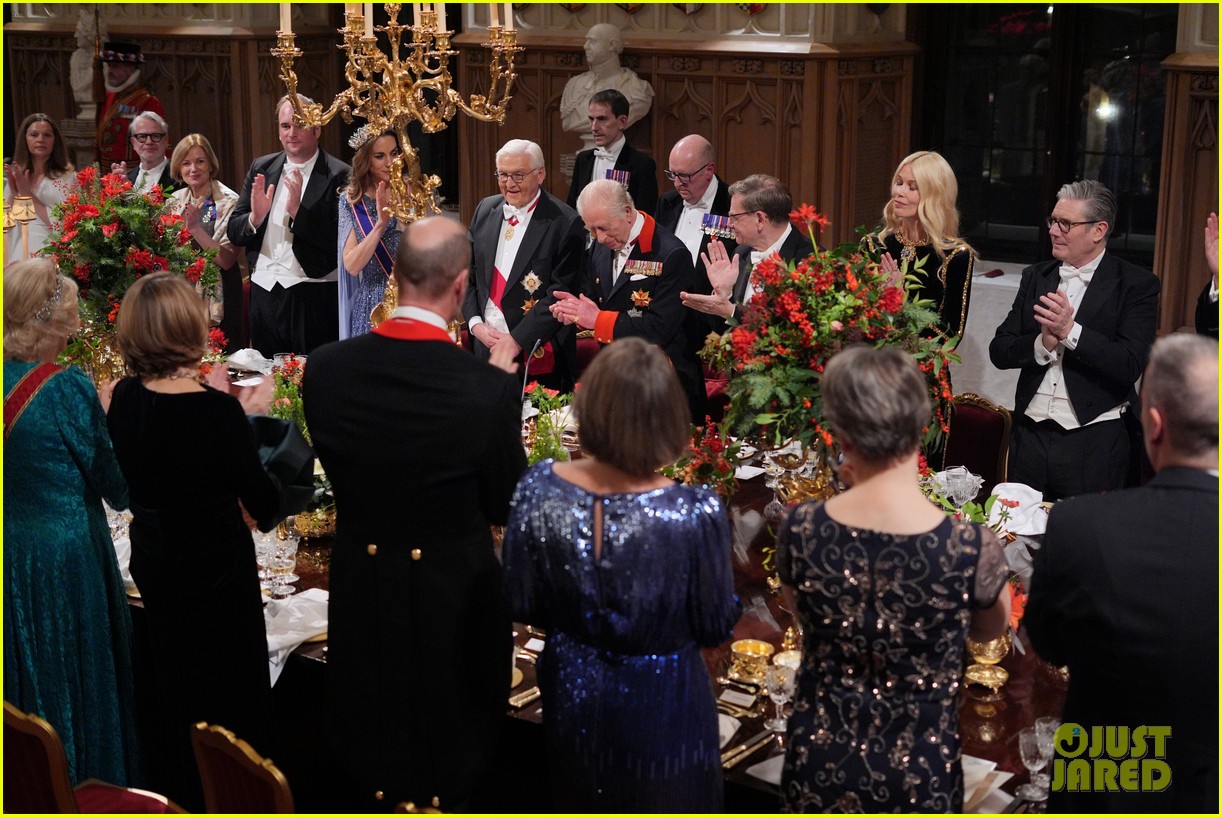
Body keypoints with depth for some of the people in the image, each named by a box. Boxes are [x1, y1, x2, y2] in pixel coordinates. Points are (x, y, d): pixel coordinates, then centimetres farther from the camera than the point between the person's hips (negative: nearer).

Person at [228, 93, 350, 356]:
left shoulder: (339, 175, -7)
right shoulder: (260, 168, 10)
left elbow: (339, 240, -15)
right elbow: (234, 232, 9)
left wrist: (298, 212, -24)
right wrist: (255, 217, -12)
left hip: (313, 298, -5)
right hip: (265, 293, 5)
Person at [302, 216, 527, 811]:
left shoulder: (325, 368, -15)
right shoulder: (489, 388, -26)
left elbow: (335, 469, 1)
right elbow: (505, 506, -11)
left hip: (361, 590, 3)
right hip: (455, 597, -3)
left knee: (369, 748, 24)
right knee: (452, 755, 20)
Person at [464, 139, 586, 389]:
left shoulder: (565, 222, -11)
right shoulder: (485, 209, 8)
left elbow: (560, 293, -14)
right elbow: (468, 273, 11)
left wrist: (518, 340, -17)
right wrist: (475, 323, -4)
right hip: (487, 348, 5)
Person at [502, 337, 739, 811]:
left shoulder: (538, 490, -21)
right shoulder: (696, 512, -30)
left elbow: (522, 607, -7)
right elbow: (716, 628, -15)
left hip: (574, 698, 3)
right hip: (661, 712, -2)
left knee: (582, 803, 27)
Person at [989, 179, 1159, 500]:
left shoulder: (1137, 285, -5)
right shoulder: (1036, 277, 9)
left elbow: (1130, 365, -15)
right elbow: (999, 351, 4)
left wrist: (1070, 331, -23)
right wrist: (1042, 344, -15)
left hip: (1093, 444, -4)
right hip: (1030, 435, 4)